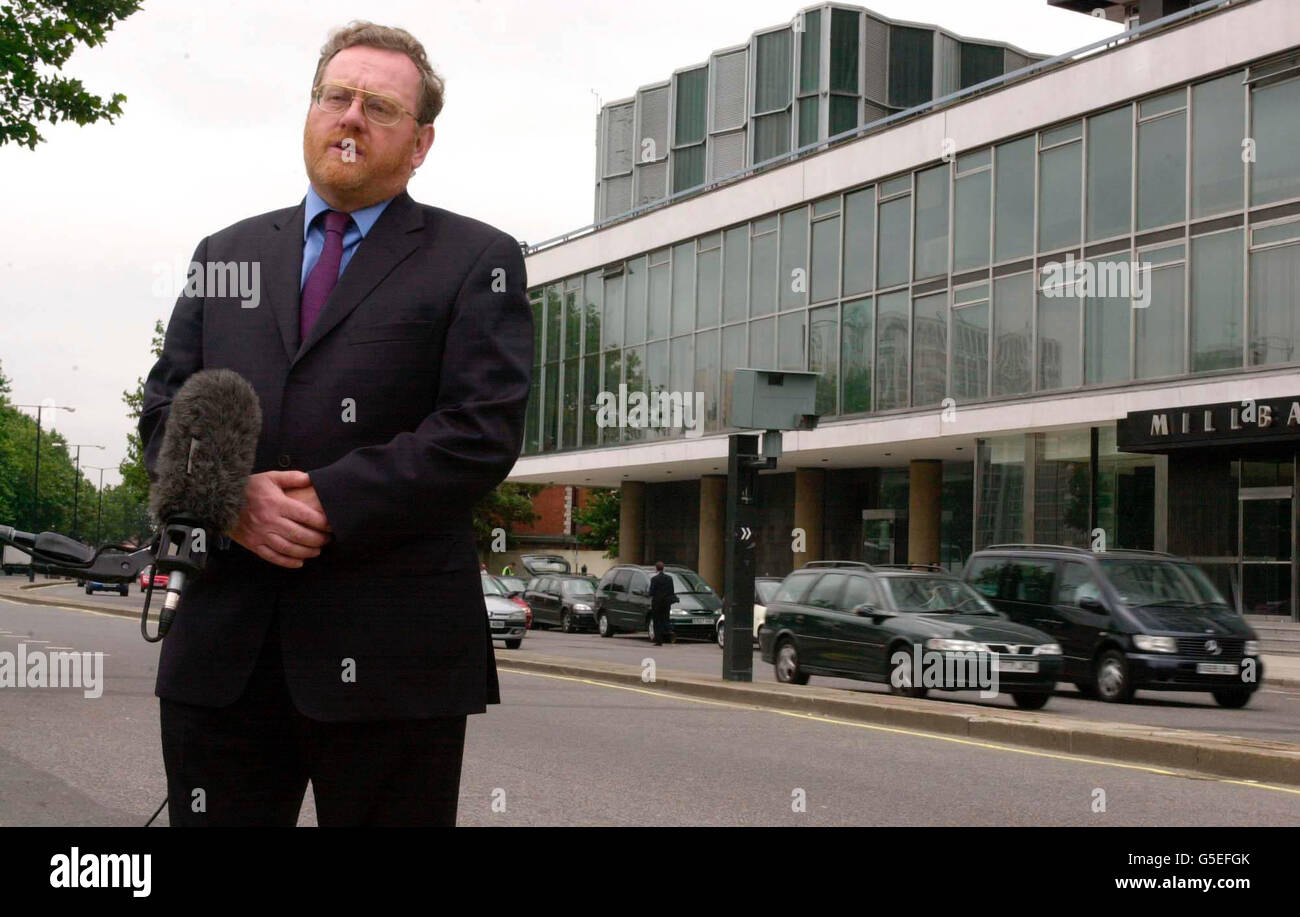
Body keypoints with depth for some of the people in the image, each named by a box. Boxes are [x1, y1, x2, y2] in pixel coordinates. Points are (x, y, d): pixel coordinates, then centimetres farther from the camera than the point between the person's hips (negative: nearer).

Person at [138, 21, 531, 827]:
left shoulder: (476, 262, 5)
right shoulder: (226, 254, 19)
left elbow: (483, 431, -7)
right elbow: (166, 411, 12)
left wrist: (328, 503, -15)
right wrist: (233, 497, -10)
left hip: (390, 652, -3)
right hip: (221, 647, 4)